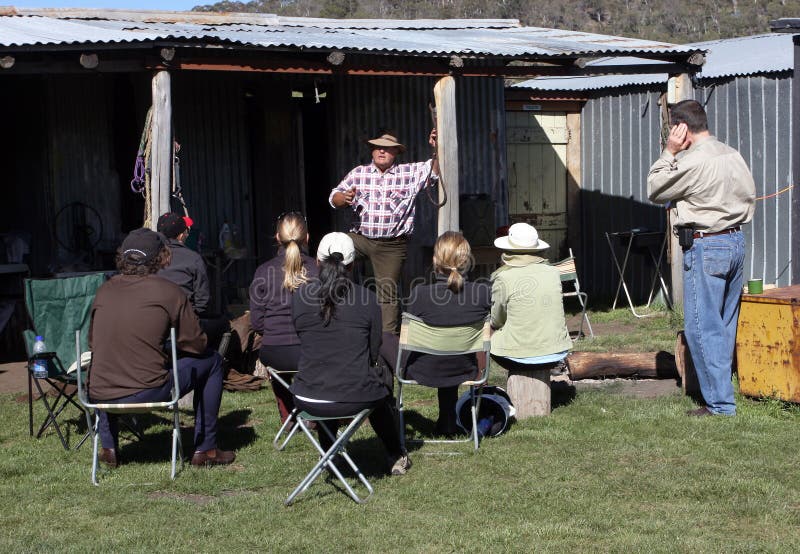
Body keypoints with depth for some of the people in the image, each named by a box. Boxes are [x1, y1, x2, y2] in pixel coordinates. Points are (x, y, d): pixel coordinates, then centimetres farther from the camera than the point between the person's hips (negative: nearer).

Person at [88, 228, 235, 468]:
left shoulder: (105, 290, 8)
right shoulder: (169, 291, -4)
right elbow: (196, 344, 1)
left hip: (99, 395, 5)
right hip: (147, 392, -4)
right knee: (212, 361, 18)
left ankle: (109, 448, 34)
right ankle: (205, 449, 21)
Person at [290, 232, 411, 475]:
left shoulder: (300, 296, -3)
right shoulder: (367, 299, -7)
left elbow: (305, 345, 9)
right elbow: (374, 351, 3)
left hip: (309, 400, 2)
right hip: (357, 398, -1)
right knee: (381, 391, 33)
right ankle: (397, 458, 49)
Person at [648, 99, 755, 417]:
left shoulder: (693, 161, -17)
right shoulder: (732, 155, 9)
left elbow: (655, 191, -6)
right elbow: (750, 198, 15)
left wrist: (669, 152, -3)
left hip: (705, 247, -9)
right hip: (736, 241, 9)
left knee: (702, 327, -4)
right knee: (725, 324, 15)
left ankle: (720, 403, -4)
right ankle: (721, 386, 24)